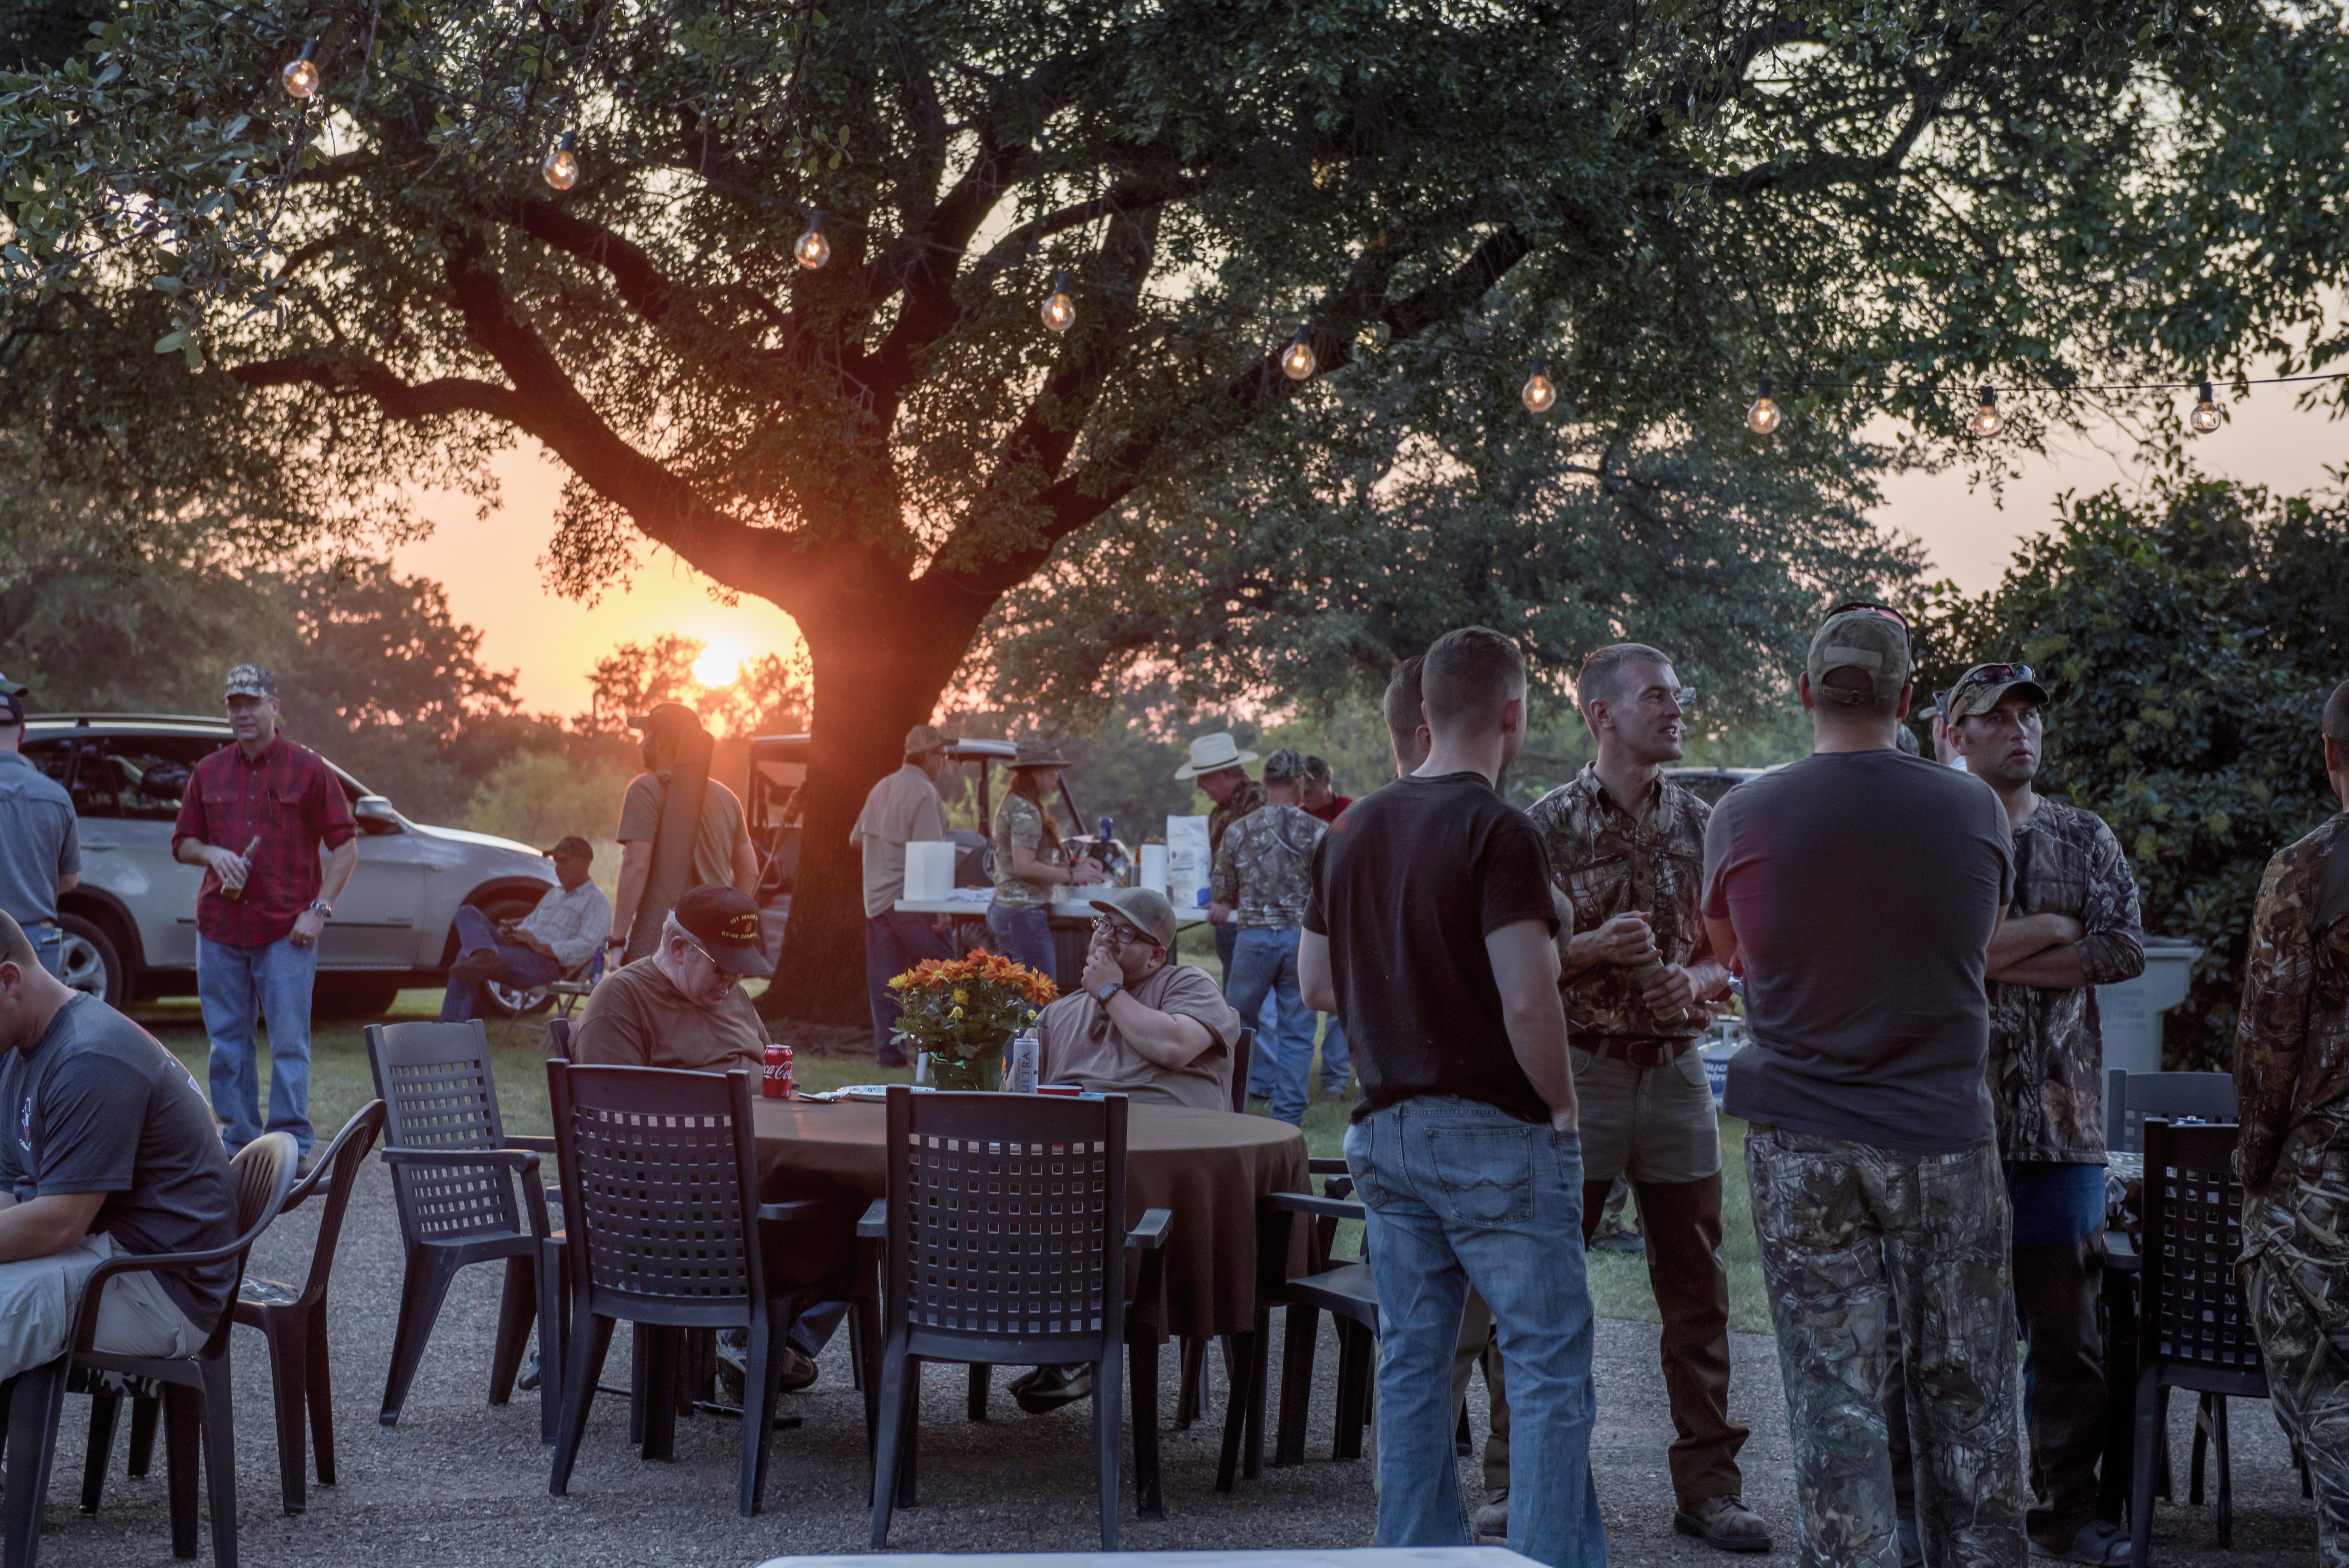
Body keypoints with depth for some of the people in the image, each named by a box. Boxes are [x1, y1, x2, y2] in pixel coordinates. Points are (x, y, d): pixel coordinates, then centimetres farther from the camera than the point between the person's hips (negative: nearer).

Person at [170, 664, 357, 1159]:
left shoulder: (309, 770, 2)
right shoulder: (209, 773, 13)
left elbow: (345, 845, 1)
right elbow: (182, 844, 18)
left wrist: (319, 910, -8)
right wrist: (212, 854, -6)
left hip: (286, 931, -4)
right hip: (219, 928, 4)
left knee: (289, 1042, -4)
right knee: (227, 1042, 6)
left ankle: (290, 1143, -1)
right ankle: (238, 1139, 14)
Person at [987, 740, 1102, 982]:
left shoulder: (1013, 805, 19)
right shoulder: (1025, 811, -13)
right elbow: (1024, 867, -21)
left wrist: (1068, 868, 12)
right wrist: (1072, 875, -12)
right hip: (1026, 913, -11)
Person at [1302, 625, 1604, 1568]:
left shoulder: (1352, 831, 8)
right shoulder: (1498, 833, -14)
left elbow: (1315, 985, 15)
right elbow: (1528, 1001, -21)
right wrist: (1560, 1103, -7)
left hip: (1386, 1127, 7)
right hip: (1496, 1133, -7)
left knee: (1411, 1364, 12)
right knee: (1549, 1366, 0)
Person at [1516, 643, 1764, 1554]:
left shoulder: (1701, 826, 8)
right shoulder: (1549, 824, -3)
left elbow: (1736, 955, 13)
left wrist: (1696, 980, -8)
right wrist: (1594, 950, -18)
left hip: (1677, 1069, 4)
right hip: (1576, 1068, -3)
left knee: (1697, 1292, 7)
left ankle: (1708, 1486, 15)